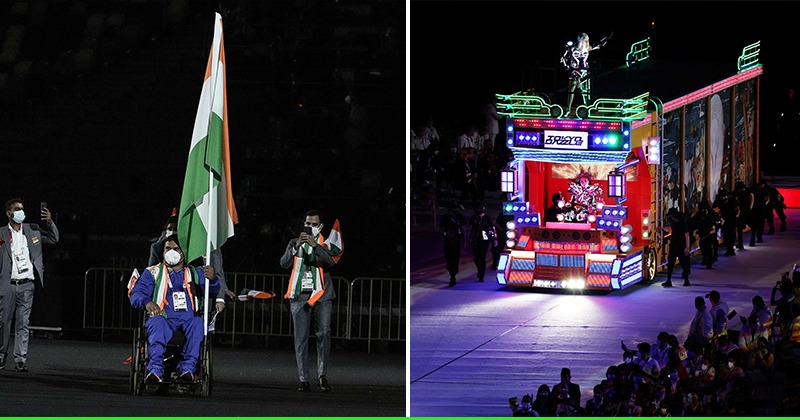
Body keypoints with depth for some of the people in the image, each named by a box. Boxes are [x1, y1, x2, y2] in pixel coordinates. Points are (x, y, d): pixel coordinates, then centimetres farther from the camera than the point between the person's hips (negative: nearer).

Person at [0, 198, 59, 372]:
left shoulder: (32, 230, 11)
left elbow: (54, 239, 16)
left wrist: (50, 222, -1)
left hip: (26, 285, 2)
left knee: (23, 324, -1)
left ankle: (20, 360, -1)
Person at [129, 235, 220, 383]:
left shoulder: (195, 274, 23)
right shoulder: (153, 272, 21)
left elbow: (212, 291, 7)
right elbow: (136, 293, 7)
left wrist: (212, 279, -18)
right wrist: (146, 302, -18)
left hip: (189, 319, 1)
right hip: (165, 319, -1)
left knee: (197, 324, -35)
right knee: (157, 322, -36)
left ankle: (187, 369, -43)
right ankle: (155, 370, -50)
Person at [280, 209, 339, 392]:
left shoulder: (325, 244, 9)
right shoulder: (294, 243, 14)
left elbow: (331, 262, -10)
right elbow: (284, 263, 0)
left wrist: (315, 245, -21)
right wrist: (296, 247, -15)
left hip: (321, 295, -1)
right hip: (299, 295, 1)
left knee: (324, 334, -15)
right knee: (301, 339, -1)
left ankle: (322, 375, -7)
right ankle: (304, 380, 0)